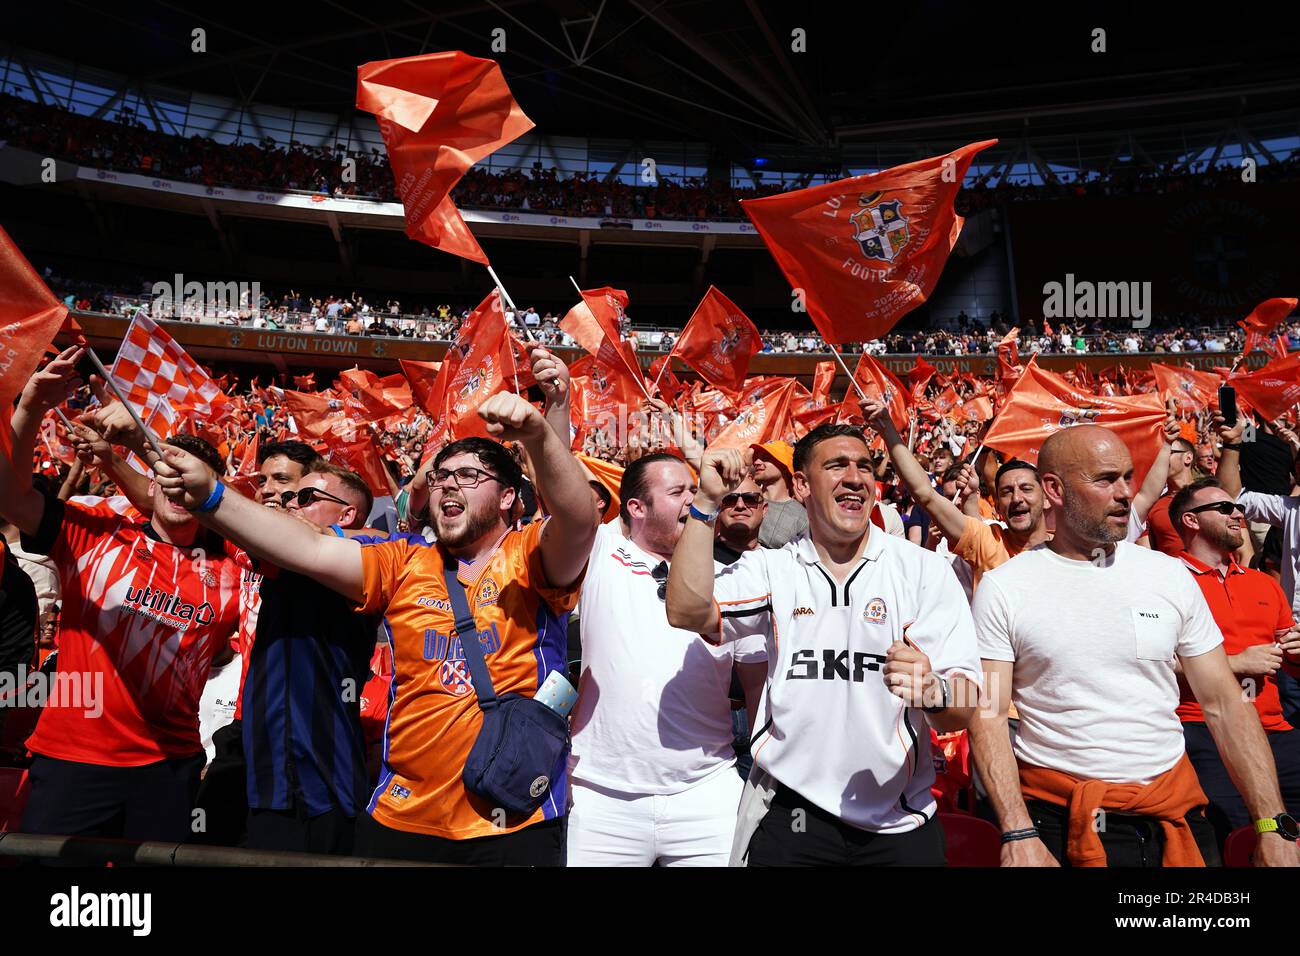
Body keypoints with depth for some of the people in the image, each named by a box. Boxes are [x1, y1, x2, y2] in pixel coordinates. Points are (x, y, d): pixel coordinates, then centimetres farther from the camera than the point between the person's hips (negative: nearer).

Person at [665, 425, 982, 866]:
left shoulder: (925, 570, -5)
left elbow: (963, 711, -9)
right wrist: (707, 501, -19)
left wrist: (933, 691, -32)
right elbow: (688, 612, -16)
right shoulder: (771, 568, -1)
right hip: (791, 812, 0)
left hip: (900, 822, 1)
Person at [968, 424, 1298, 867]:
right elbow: (987, 718, -9)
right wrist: (1018, 837, -16)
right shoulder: (1003, 589, -9)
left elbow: (1224, 703, 4)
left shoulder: (1170, 575, 1)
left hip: (1176, 811, 4)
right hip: (1058, 818, -3)